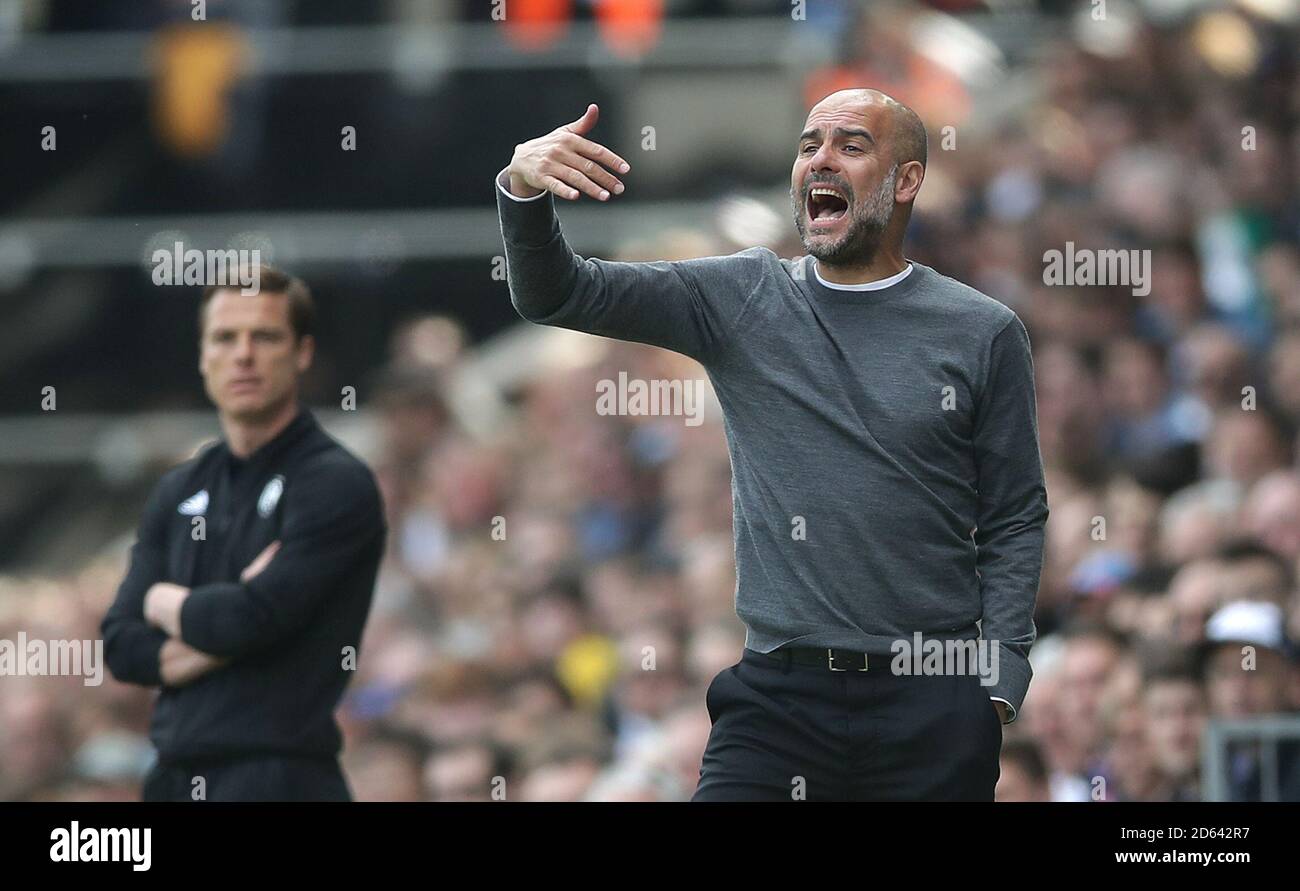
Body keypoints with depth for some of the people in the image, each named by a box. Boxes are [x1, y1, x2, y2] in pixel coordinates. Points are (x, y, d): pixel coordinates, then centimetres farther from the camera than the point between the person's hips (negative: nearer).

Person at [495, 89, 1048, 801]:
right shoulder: (742, 298, 7)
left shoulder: (984, 334, 4)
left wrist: (1000, 683, -4)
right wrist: (523, 190, -18)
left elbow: (1015, 521, 5)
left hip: (935, 706, 0)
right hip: (780, 691, 1)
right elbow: (558, 295, 2)